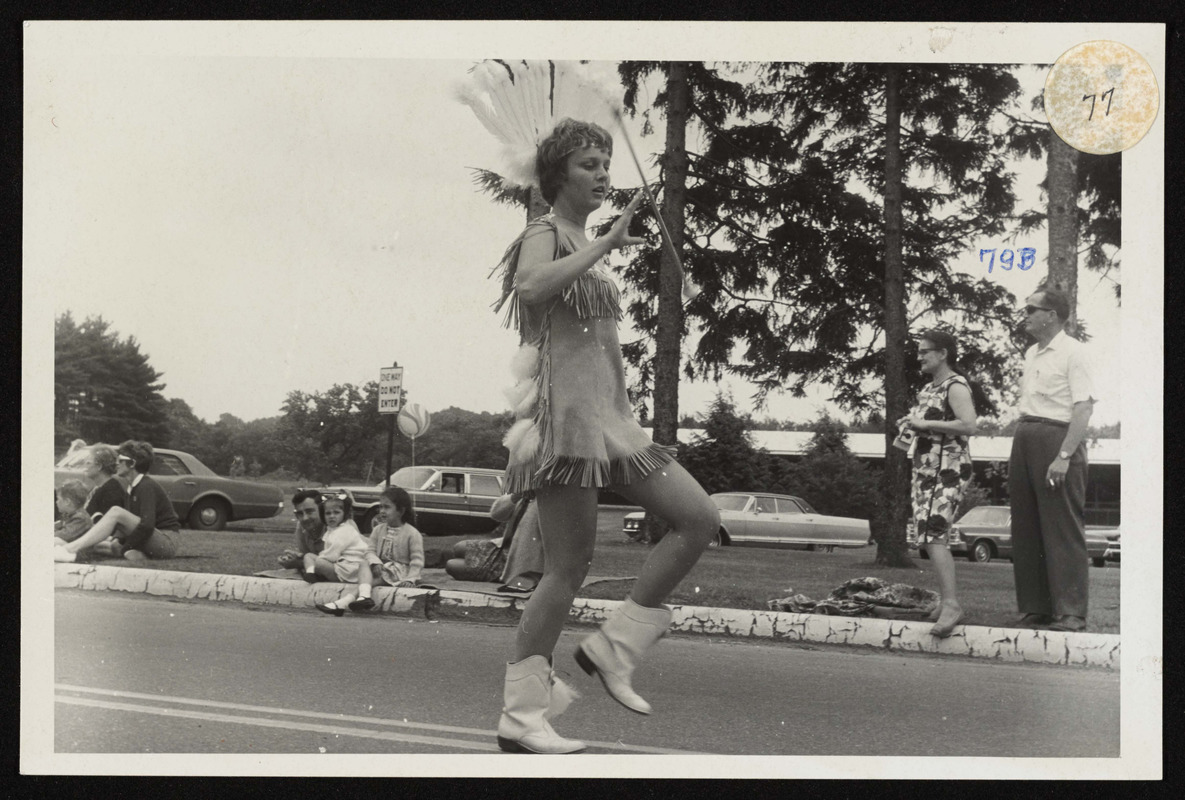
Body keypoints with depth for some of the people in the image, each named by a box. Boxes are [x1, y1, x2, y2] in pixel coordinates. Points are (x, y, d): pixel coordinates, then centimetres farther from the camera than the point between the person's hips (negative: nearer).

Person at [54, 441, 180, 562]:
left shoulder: (146, 487, -12)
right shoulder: (133, 488, 16)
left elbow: (147, 525, -23)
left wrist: (124, 548, -17)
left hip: (167, 543, -10)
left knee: (116, 512, -23)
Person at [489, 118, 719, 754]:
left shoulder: (584, 246, 23)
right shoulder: (544, 235, -5)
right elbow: (530, 288, -29)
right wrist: (605, 244, -23)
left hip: (606, 412, 9)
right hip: (565, 410, -9)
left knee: (699, 518, 0)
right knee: (571, 565, -9)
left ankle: (613, 648, 2)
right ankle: (522, 715, -1)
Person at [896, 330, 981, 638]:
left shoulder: (955, 385, -10)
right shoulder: (929, 388, 18)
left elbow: (968, 425, -24)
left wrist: (925, 423, -20)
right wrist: (910, 424, 12)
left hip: (947, 468, -10)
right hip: (926, 467, 10)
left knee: (933, 534, -20)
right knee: (929, 535, 9)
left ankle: (951, 604, -23)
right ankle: (947, 600, 15)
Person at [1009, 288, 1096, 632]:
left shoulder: (1073, 352, -8)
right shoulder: (1031, 354, 17)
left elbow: (1084, 407, -15)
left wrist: (1064, 455, -22)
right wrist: (1020, 442, 13)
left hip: (1056, 439, -8)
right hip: (1025, 440, 8)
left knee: (1063, 530, -5)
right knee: (1026, 529, 9)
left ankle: (1070, 613, -2)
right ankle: (1035, 608, 16)